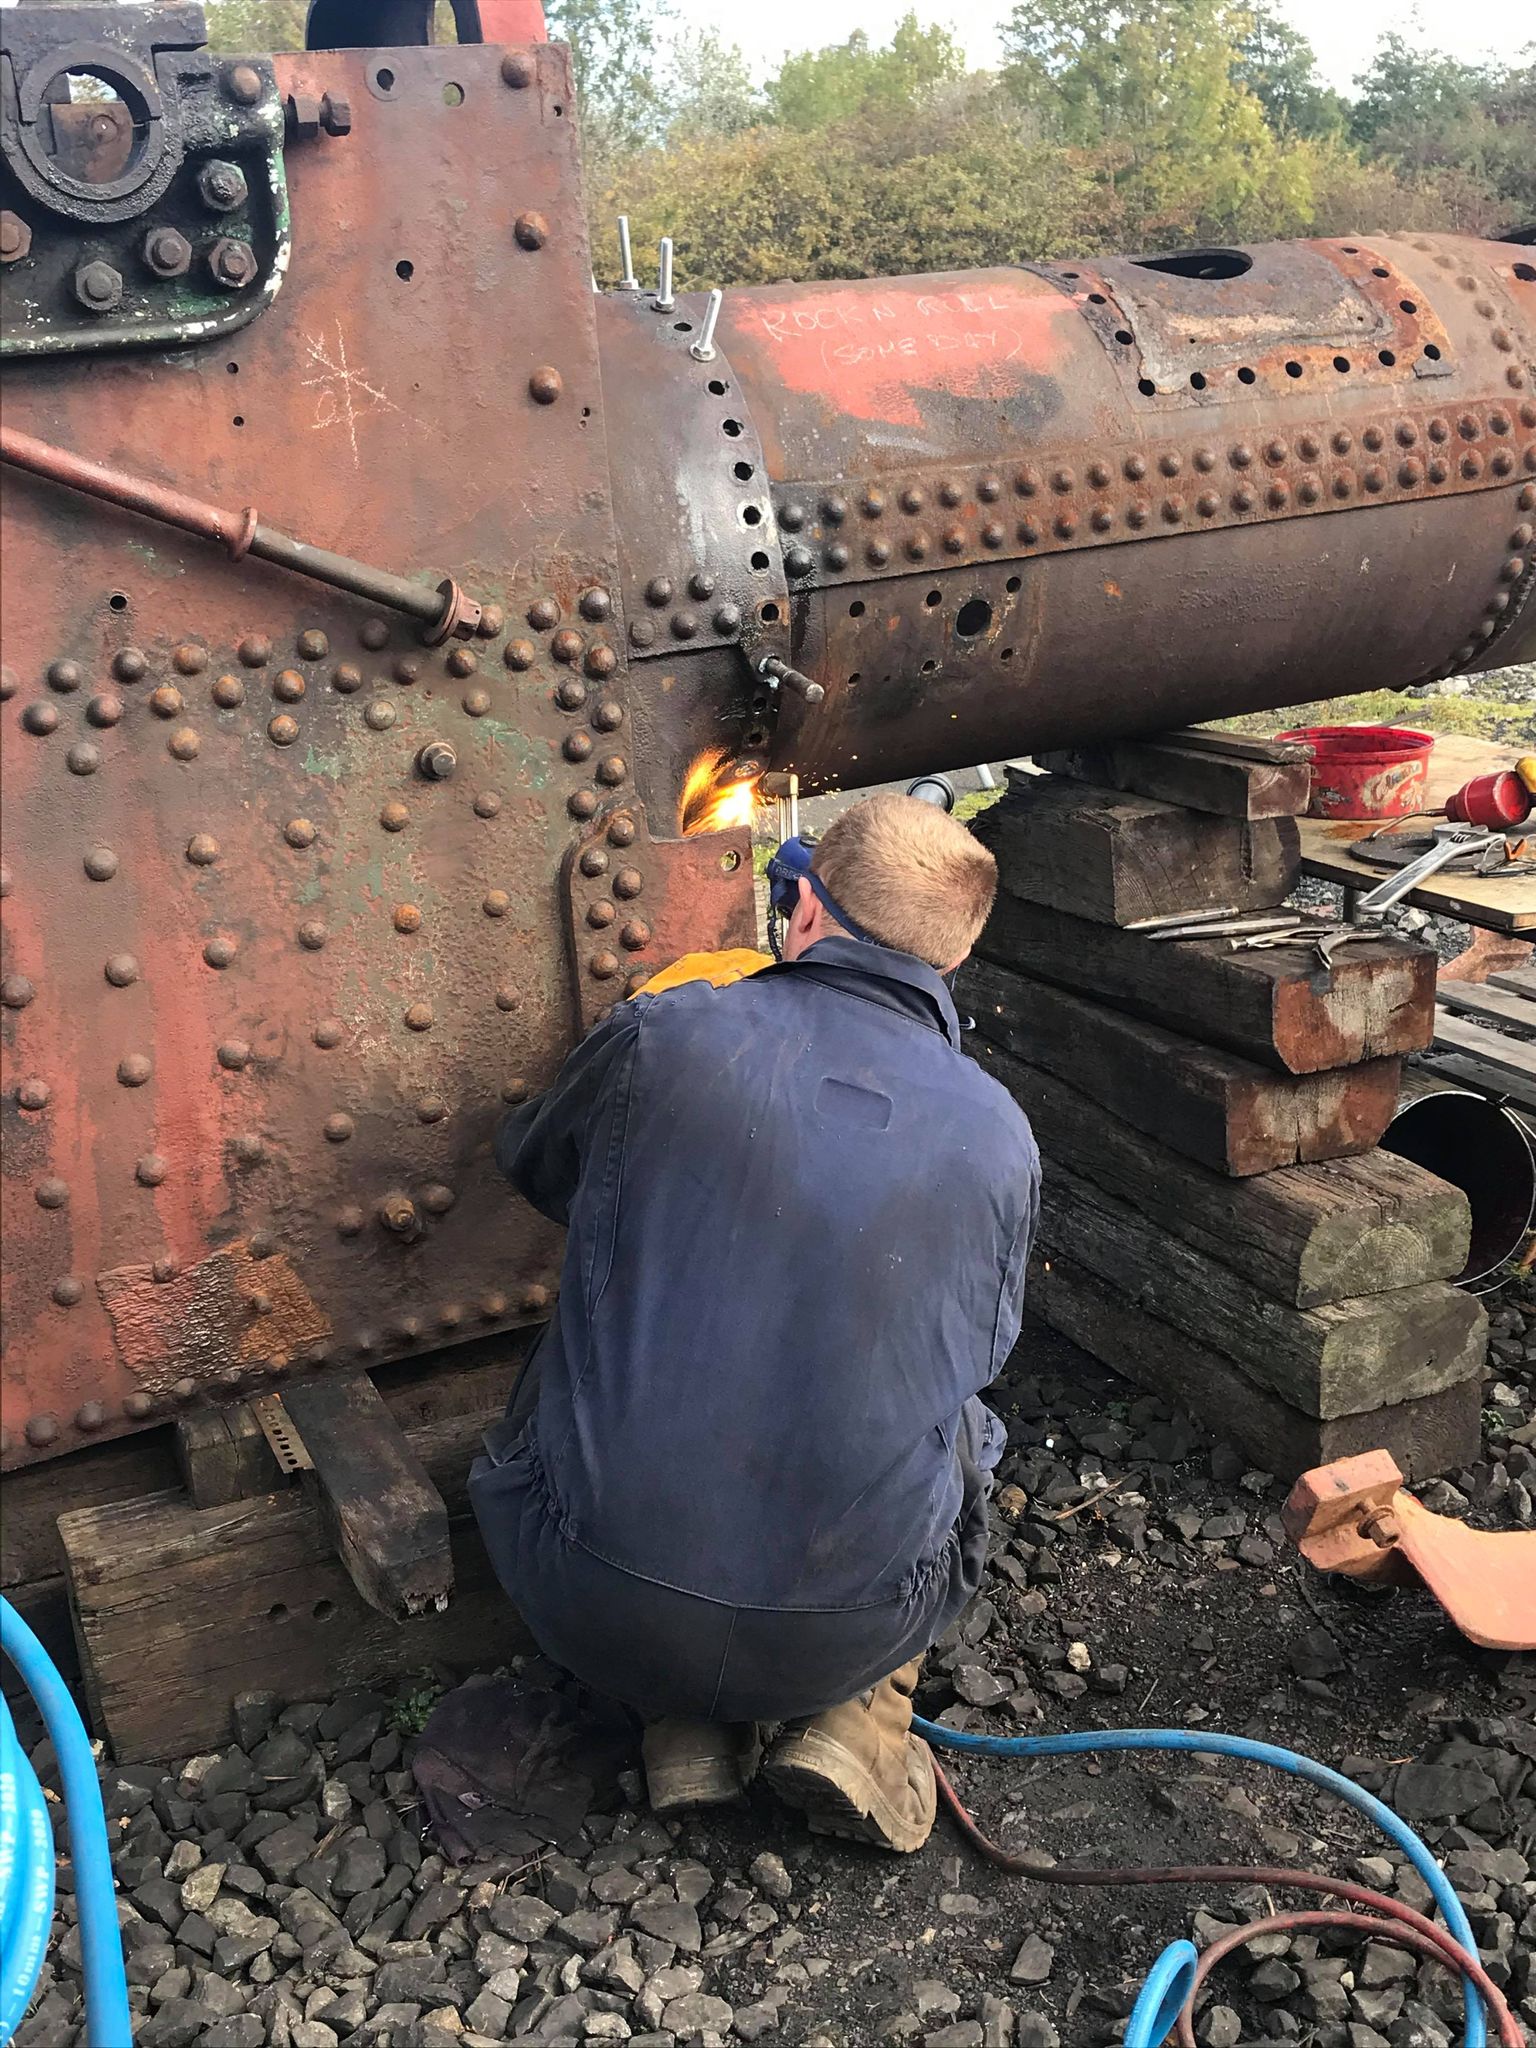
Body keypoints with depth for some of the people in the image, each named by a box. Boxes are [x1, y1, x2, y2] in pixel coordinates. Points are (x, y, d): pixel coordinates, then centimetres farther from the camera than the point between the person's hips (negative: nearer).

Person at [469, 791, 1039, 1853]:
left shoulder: (659, 1036, -8)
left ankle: (686, 1728, 17)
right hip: (846, 1635, 1)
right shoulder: (998, 1136, -4)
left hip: (594, 1608, 0)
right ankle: (858, 1724, 12)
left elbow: (531, 1160, 14)